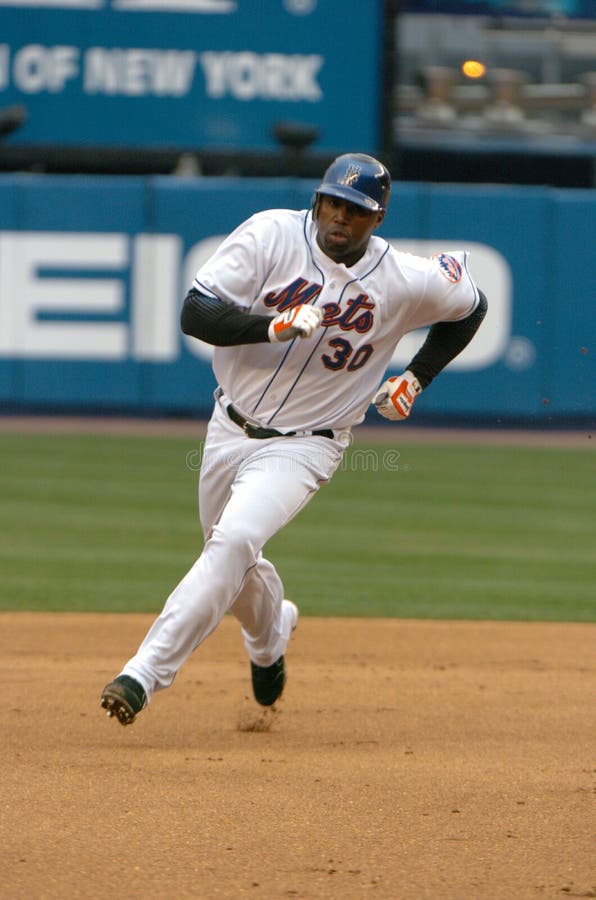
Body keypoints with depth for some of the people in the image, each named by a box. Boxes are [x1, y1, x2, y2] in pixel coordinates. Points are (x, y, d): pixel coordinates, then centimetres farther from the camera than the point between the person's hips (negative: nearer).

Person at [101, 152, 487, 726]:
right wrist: (275, 327, -35)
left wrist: (415, 378, 1)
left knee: (234, 543, -27)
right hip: (231, 427, 3)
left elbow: (470, 307, 10)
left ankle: (145, 673, -28)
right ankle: (270, 633, 55)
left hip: (304, 446, -3)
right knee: (230, 558, 19)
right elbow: (195, 313, -20)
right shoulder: (270, 234, -13)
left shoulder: (407, 281, -12)